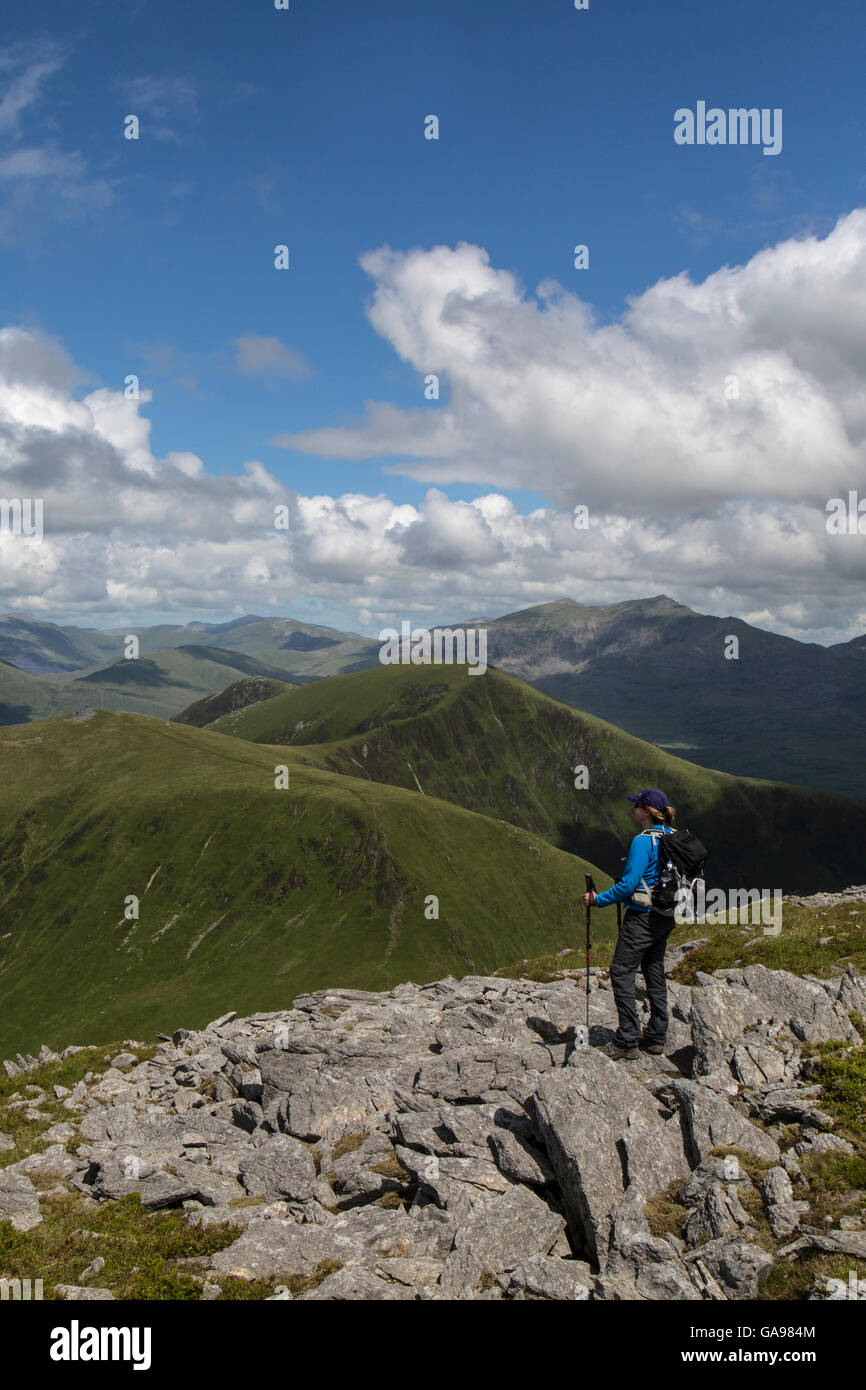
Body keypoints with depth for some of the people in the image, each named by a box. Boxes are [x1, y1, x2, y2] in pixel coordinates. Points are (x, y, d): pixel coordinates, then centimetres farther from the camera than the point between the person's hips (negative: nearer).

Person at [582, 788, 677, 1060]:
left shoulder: (643, 841, -19)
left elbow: (629, 883, -21)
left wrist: (598, 899, -11)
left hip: (643, 916, -9)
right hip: (666, 916, 9)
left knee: (621, 971, -2)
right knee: (654, 972, 16)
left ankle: (628, 1041, -3)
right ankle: (656, 1038, 22)